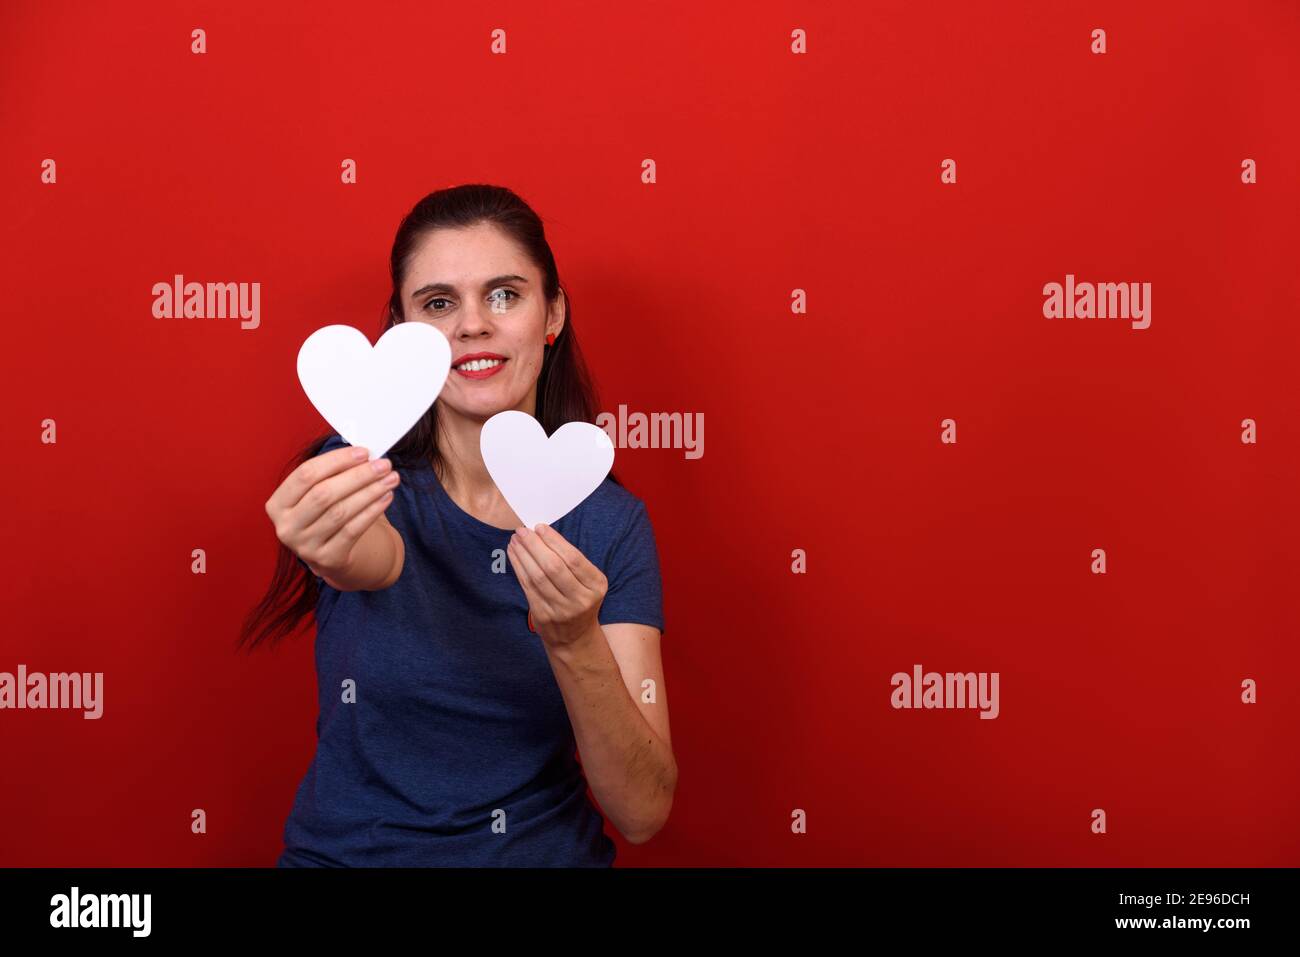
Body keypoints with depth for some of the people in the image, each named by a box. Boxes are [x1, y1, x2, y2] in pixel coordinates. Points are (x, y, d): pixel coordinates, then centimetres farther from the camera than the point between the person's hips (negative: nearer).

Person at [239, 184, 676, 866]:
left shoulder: (612, 522, -3)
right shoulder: (358, 478, -3)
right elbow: (378, 558, -27)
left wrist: (576, 644, -25)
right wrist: (332, 550, -47)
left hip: (551, 851, 0)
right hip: (347, 851, 0)